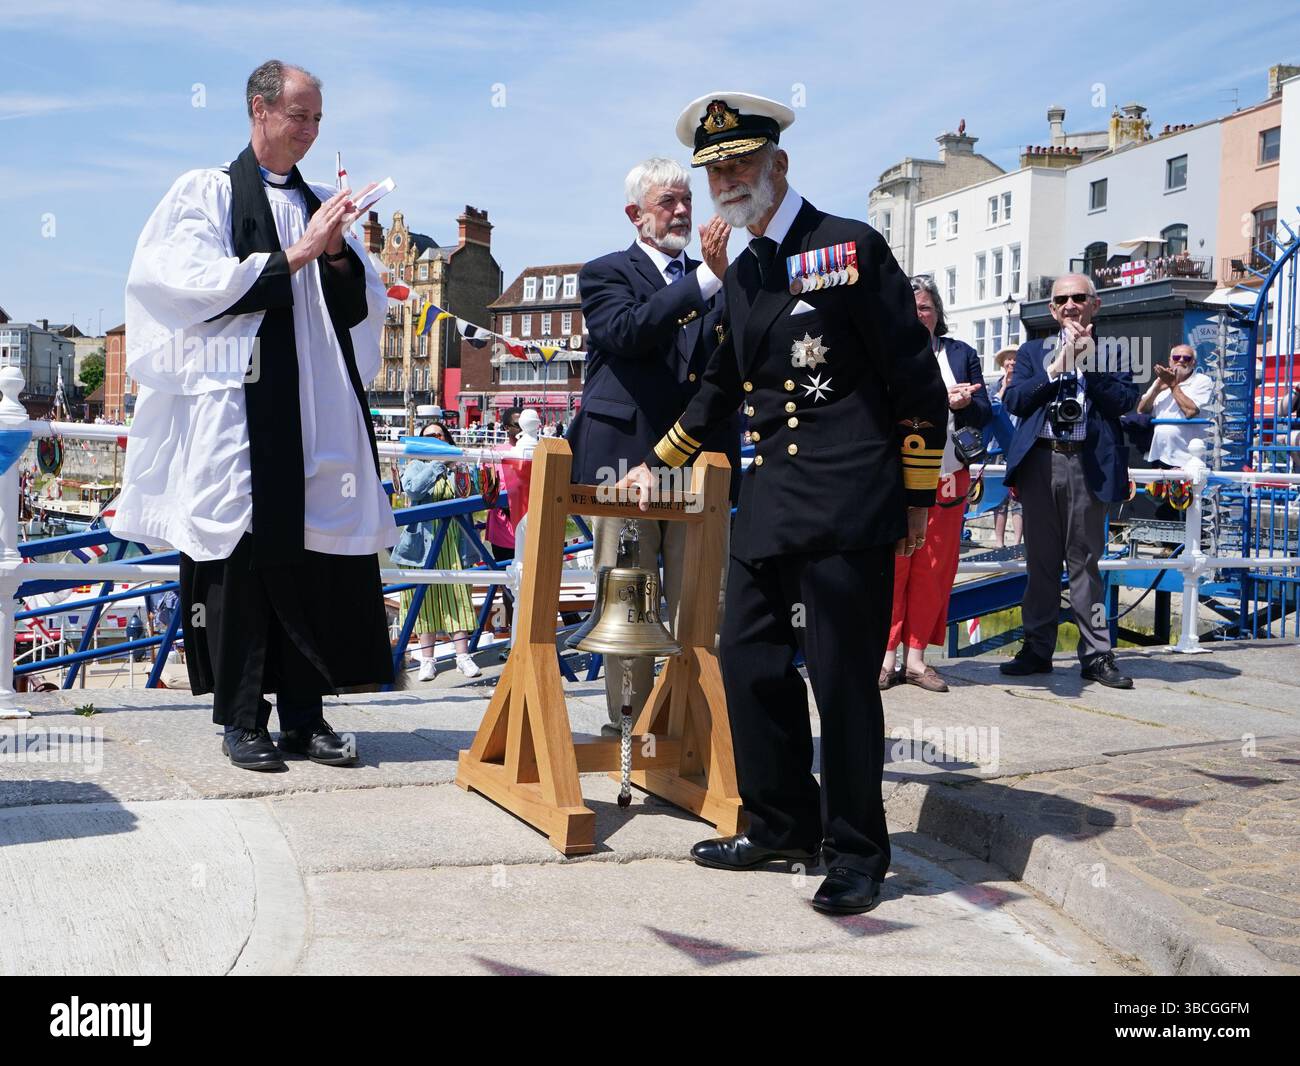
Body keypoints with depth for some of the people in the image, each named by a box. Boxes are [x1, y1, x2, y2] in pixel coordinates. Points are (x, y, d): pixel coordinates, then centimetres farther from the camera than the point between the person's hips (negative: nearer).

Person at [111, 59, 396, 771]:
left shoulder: (321, 204, 17)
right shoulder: (206, 194, 4)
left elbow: (364, 309, 15)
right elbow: (204, 289, -9)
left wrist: (338, 253, -3)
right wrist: (296, 255, -10)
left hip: (318, 415, 5)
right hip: (238, 410, -4)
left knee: (316, 558, 2)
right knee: (242, 558, -3)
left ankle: (303, 714, 10)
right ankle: (241, 720, 6)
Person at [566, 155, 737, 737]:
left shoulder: (707, 279, 19)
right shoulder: (606, 274, 6)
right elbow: (628, 331, -15)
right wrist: (707, 278, -19)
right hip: (628, 457, -4)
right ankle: (628, 723, 8)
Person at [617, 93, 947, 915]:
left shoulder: (852, 247, -6)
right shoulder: (741, 276, 15)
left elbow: (916, 379, -6)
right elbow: (722, 387, 28)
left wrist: (919, 497, -6)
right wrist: (659, 465, 33)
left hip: (848, 508, -7)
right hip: (770, 502, 7)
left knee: (843, 678, -2)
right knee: (751, 662, 9)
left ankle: (857, 856, 13)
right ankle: (782, 827, 25)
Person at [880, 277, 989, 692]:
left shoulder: (961, 354, 13)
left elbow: (983, 415, 9)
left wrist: (961, 404, -13)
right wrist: (939, 398, -16)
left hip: (947, 479, 3)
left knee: (933, 568, 3)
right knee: (892, 565, -5)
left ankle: (915, 657, 9)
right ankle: (885, 655, 2)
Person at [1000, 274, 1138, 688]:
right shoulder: (1032, 352, 15)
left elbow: (1123, 402, -4)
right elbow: (1014, 401, 2)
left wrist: (1088, 362, -10)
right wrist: (1057, 367, -6)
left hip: (1088, 465, -2)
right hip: (1039, 462, 2)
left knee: (1084, 561, 0)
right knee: (1040, 561, 7)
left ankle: (1095, 655, 5)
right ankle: (1037, 649, 14)